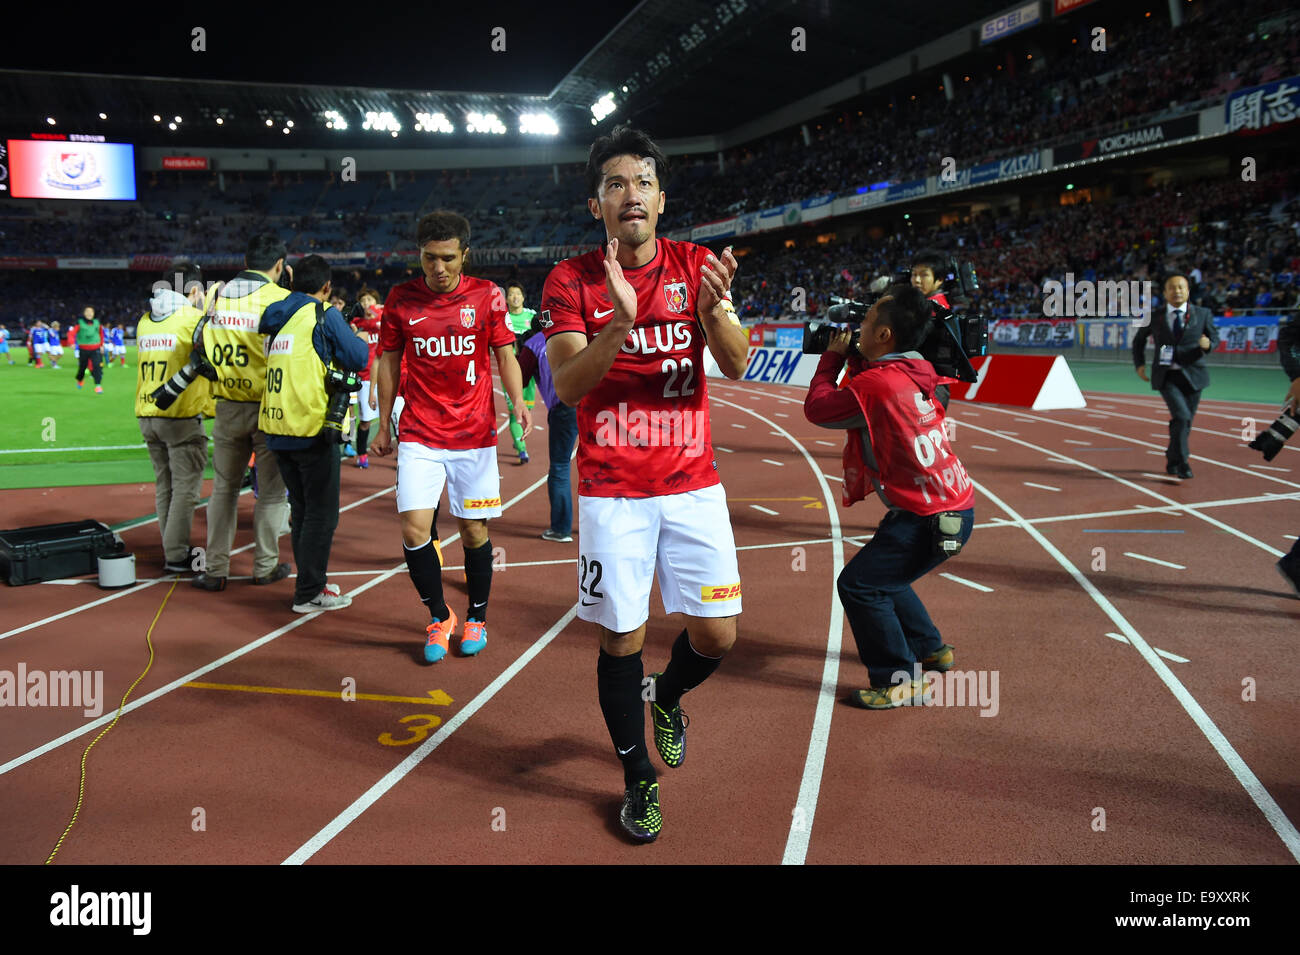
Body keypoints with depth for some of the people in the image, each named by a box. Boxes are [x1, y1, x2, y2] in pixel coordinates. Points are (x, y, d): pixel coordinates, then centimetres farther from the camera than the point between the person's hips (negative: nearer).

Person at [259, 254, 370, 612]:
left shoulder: (275, 317, 11)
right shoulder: (325, 315, -9)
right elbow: (357, 359, -11)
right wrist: (362, 339, 10)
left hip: (278, 429, 7)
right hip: (313, 427, -7)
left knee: (301, 509, 17)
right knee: (321, 512, 1)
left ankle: (311, 582, 25)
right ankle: (309, 593, 5)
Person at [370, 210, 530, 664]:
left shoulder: (487, 295, -1)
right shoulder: (401, 298, 2)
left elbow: (505, 355, 4)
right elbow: (389, 363, 11)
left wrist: (518, 401, -15)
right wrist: (383, 426, 12)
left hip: (474, 434, 0)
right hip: (419, 435, 1)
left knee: (474, 530, 6)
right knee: (414, 529, -9)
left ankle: (477, 618, 27)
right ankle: (440, 617, 13)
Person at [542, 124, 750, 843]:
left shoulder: (695, 266, 3)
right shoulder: (571, 281, -2)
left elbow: (736, 365, -7)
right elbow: (566, 385, -14)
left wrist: (714, 307, -28)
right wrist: (621, 323, -31)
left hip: (692, 485, 2)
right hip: (612, 492, -2)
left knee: (715, 635, 3)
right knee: (621, 641, 3)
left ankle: (666, 697, 37)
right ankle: (637, 778, 25)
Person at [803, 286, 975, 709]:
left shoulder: (878, 382, -22)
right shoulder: (914, 373, 6)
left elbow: (817, 408, -9)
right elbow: (858, 399, 23)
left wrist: (832, 356, 2)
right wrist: (851, 359, 13)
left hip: (931, 516, -10)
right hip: (952, 505, 10)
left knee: (859, 584, -7)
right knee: (883, 574, 26)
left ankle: (900, 682, 1)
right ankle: (929, 649, 42)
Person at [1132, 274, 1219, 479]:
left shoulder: (1202, 314, 3)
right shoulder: (1154, 317, 3)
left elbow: (1214, 336, 13)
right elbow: (1139, 340, 17)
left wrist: (1208, 345, -11)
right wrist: (1139, 364, 7)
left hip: (1192, 375, 2)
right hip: (1166, 376, -2)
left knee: (1185, 422, 8)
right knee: (1181, 416, -19)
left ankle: (1172, 460, 29)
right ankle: (1181, 463, -8)